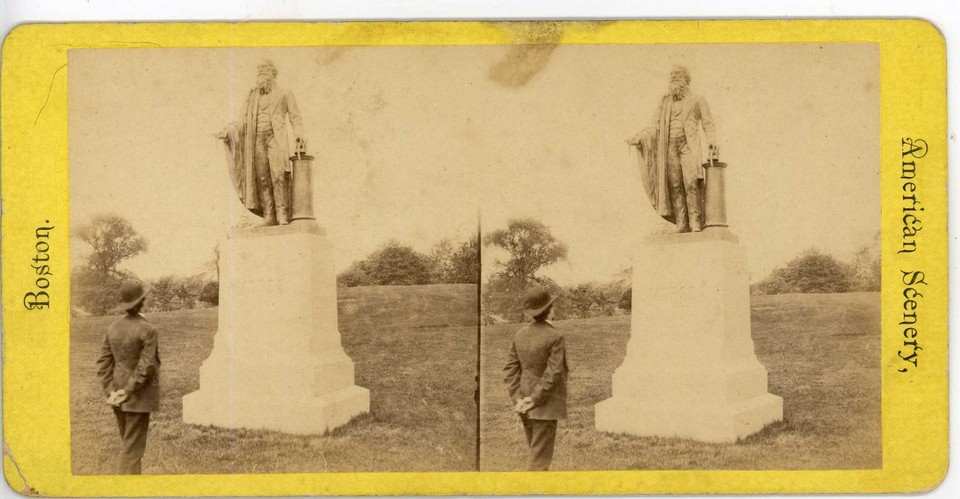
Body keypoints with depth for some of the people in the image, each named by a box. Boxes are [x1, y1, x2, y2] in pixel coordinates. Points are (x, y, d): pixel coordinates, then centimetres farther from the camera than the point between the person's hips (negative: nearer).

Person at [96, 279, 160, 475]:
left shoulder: (113, 328, 2)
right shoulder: (148, 330, -17)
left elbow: (103, 363, -1)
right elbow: (146, 366, -21)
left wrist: (110, 392, -5)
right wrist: (128, 391, -16)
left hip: (118, 394, 6)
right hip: (138, 396, -6)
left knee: (128, 443, 20)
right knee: (132, 447, -3)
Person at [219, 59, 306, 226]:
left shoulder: (284, 95, 12)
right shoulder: (252, 96, 21)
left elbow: (295, 117, 7)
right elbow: (245, 120, 19)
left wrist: (299, 135, -11)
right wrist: (228, 131, 3)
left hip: (276, 139, -4)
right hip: (257, 141, 4)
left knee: (278, 176, -15)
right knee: (262, 179, -4)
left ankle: (283, 215, -17)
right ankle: (269, 216, -5)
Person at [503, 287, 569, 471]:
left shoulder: (520, 335, 3)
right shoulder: (555, 337, -15)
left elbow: (511, 370, 3)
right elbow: (553, 374, -19)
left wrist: (517, 399, -1)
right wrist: (535, 400, -14)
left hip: (526, 404, 7)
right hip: (545, 406, -7)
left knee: (534, 453, 18)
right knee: (539, 457, -3)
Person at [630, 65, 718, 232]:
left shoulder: (697, 100, 12)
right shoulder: (665, 102, 21)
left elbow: (708, 124, 7)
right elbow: (656, 127, 17)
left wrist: (711, 141, -12)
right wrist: (639, 138, 1)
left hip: (688, 145, -3)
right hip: (669, 147, 3)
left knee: (691, 182, -18)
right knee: (675, 186, -6)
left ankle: (696, 222, -20)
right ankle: (682, 224, -9)